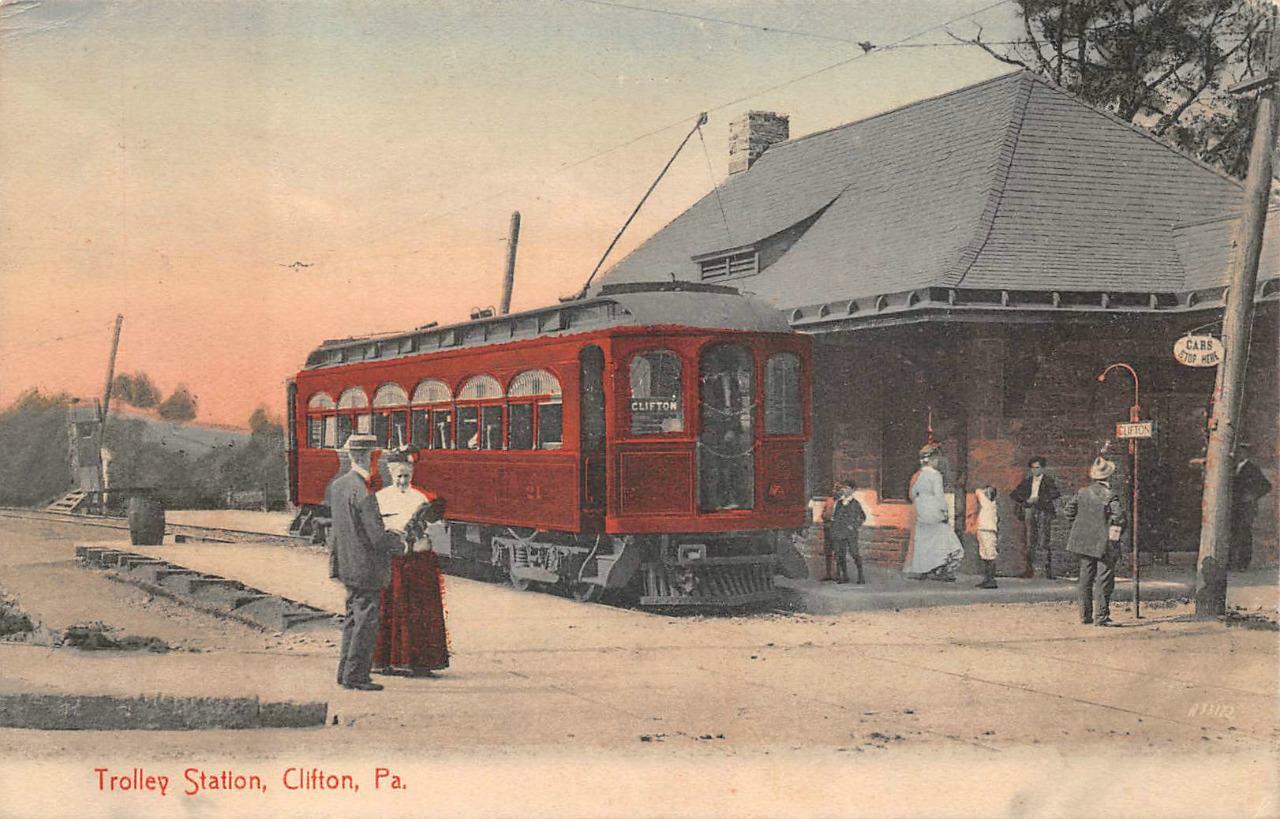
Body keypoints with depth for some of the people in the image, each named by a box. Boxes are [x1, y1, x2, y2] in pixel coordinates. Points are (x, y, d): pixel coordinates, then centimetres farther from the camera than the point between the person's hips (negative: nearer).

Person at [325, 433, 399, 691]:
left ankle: (345, 671, 26)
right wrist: (397, 542, -4)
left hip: (347, 564, 9)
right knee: (366, 622, 0)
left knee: (353, 618, 19)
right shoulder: (363, 493, -23)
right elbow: (378, 538, -23)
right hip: (366, 568, -9)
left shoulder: (337, 485, 3)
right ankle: (355, 676, 5)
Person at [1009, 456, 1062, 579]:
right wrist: (1025, 501, 0)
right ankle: (1029, 569, 3)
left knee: (1044, 543, -9)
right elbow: (1012, 495, 17)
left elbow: (1057, 493, -14)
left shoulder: (1048, 480, 3)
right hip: (1030, 511, 4)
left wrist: (1040, 498, -17)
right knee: (1030, 542, 1)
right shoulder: (1027, 481, 15)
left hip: (1044, 512, -4)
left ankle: (1049, 571, -6)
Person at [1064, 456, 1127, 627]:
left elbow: (1069, 510, 8)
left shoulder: (1082, 492, 2)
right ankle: (1101, 616, -1)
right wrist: (1116, 533, -2)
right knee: (1103, 580, 0)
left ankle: (1085, 614, 16)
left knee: (1086, 578, 12)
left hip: (1084, 542, 5)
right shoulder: (1110, 495, -14)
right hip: (1105, 543, -5)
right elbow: (1119, 516, -19)